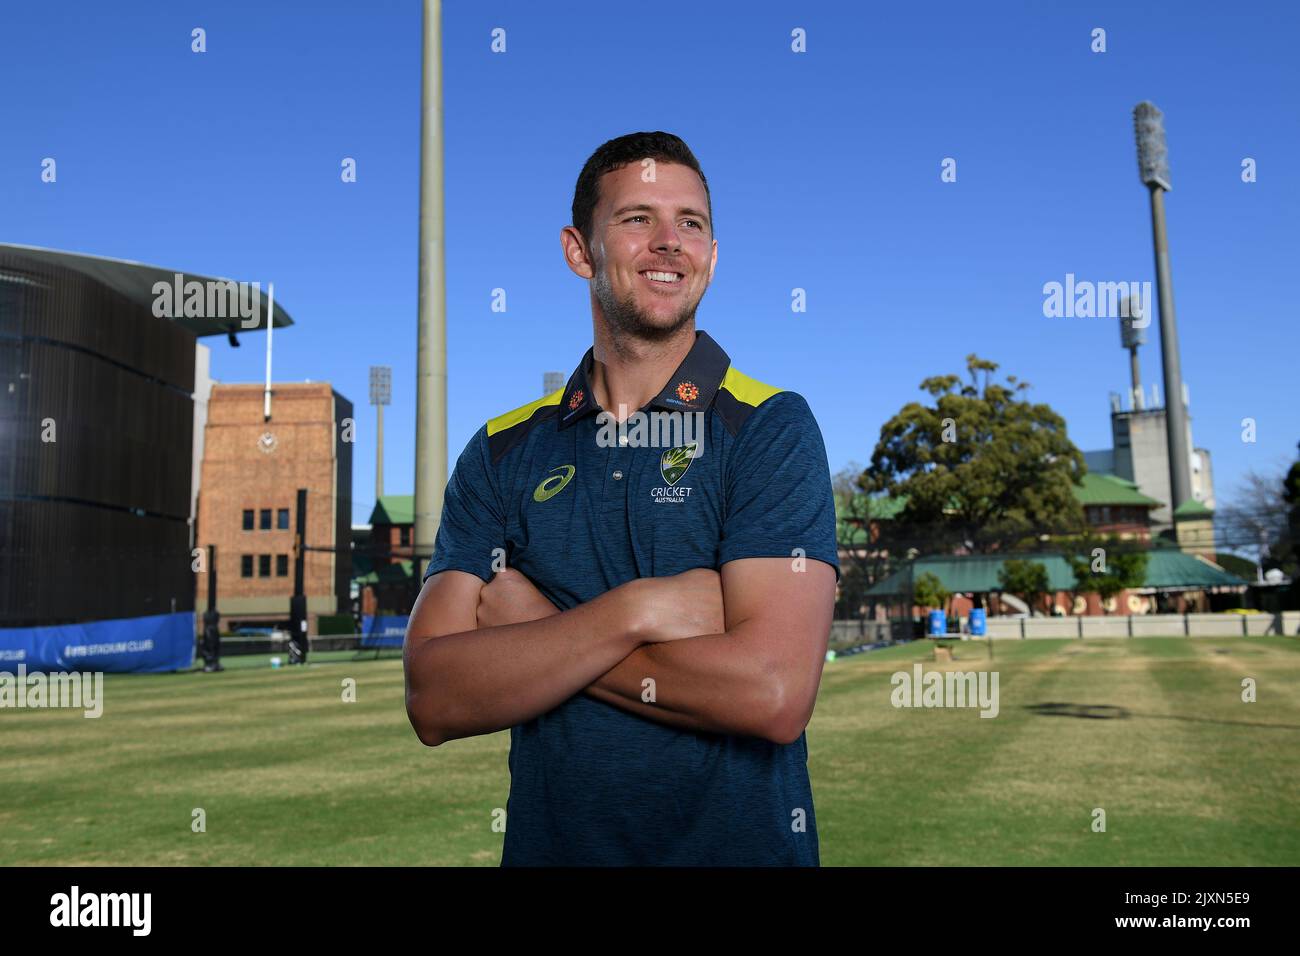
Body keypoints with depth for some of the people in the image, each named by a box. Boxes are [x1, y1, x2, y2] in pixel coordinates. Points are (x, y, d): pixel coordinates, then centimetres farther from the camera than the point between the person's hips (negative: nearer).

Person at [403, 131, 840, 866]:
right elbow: (434, 702, -10)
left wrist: (526, 629, -14)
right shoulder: (503, 451, -2)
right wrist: (633, 611, -22)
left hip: (740, 843, -2)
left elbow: (772, 694, -22)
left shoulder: (771, 428, -11)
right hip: (547, 843, 3)